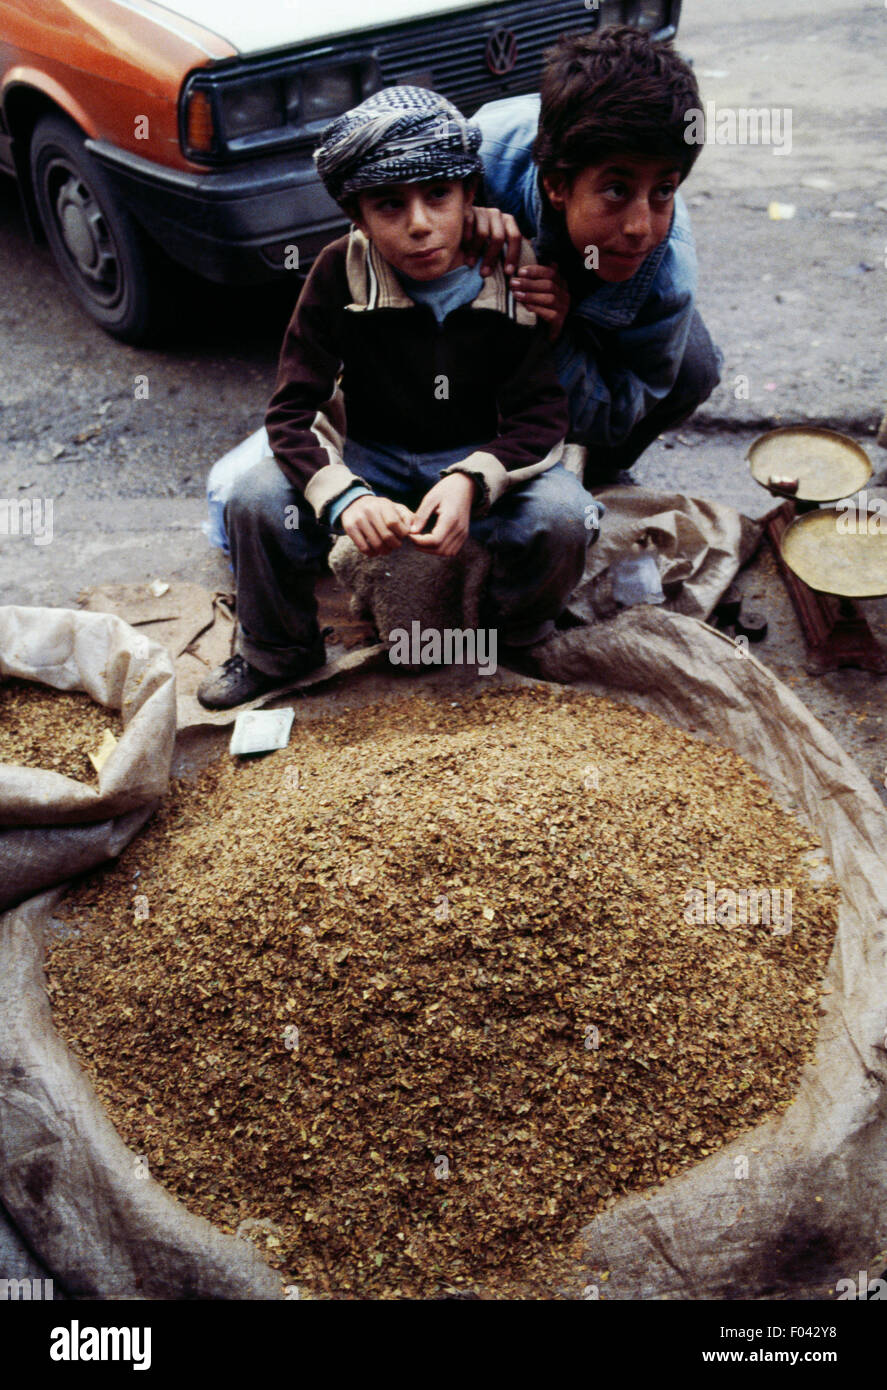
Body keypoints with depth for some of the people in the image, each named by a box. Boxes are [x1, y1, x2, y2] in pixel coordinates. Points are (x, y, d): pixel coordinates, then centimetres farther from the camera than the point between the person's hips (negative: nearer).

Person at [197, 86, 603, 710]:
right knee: (256, 500, -25)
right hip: (370, 457, 1)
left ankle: (521, 645, 2)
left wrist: (472, 481, -36)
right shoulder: (340, 275, -14)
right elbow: (292, 412, -16)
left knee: (562, 515, -32)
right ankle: (277, 652, 5)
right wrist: (344, 498, -36)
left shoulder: (518, 272, -15)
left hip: (486, 458, 0)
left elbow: (542, 415, -15)